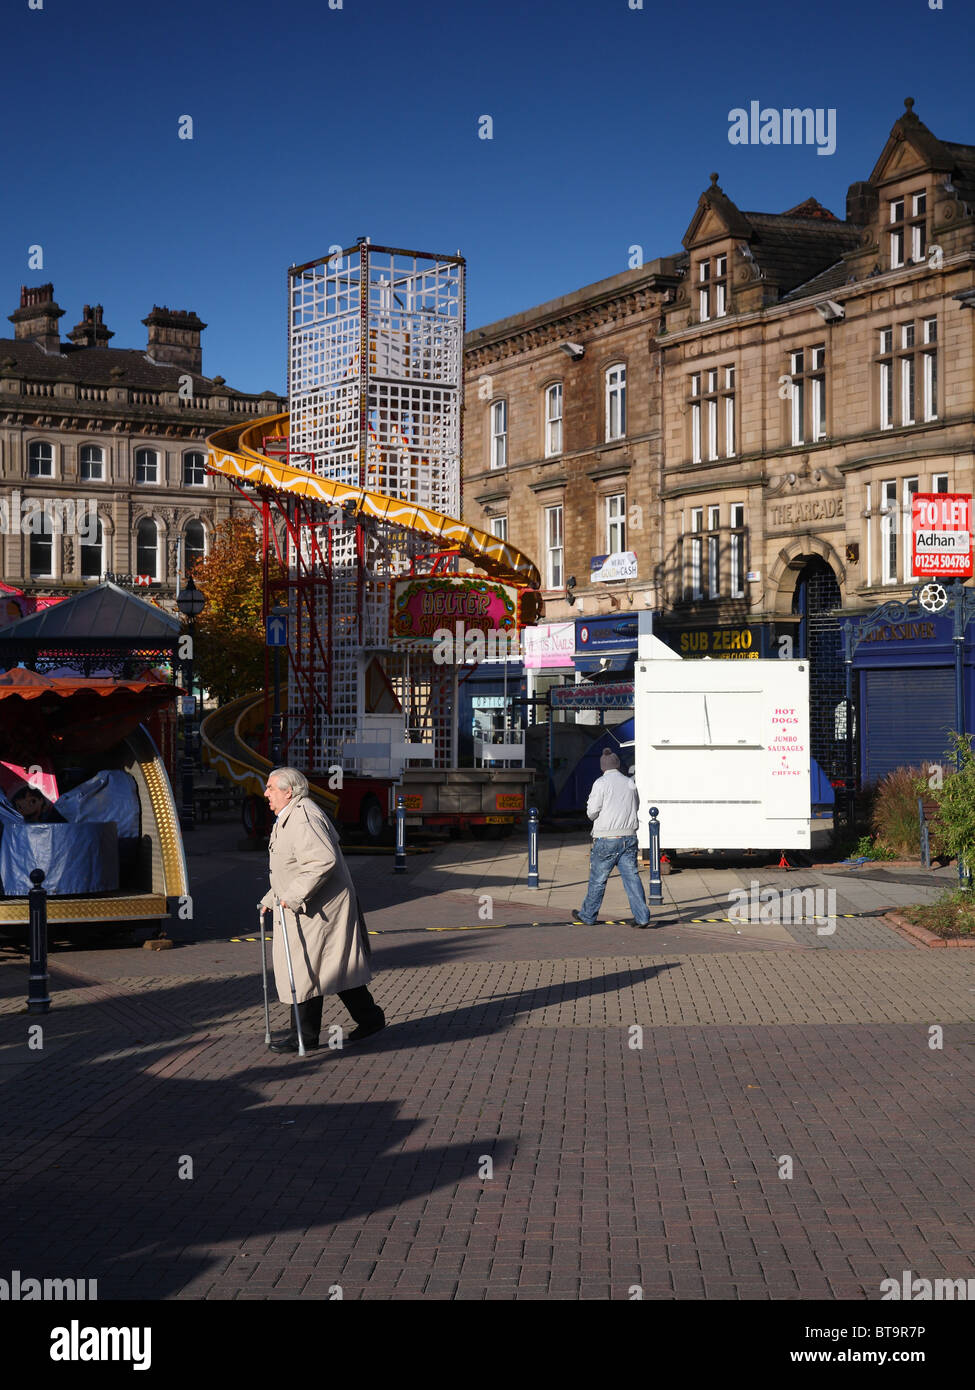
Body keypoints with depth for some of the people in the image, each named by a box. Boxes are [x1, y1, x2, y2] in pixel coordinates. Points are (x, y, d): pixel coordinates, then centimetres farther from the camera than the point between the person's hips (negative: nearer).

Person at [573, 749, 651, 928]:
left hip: (606, 839, -4)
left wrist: (590, 804, 10)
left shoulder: (601, 783, -8)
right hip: (628, 838, 4)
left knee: (597, 879, 7)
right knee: (631, 877, 3)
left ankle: (588, 915, 20)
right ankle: (642, 917, -5)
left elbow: (592, 812, -11)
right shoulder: (630, 784, 8)